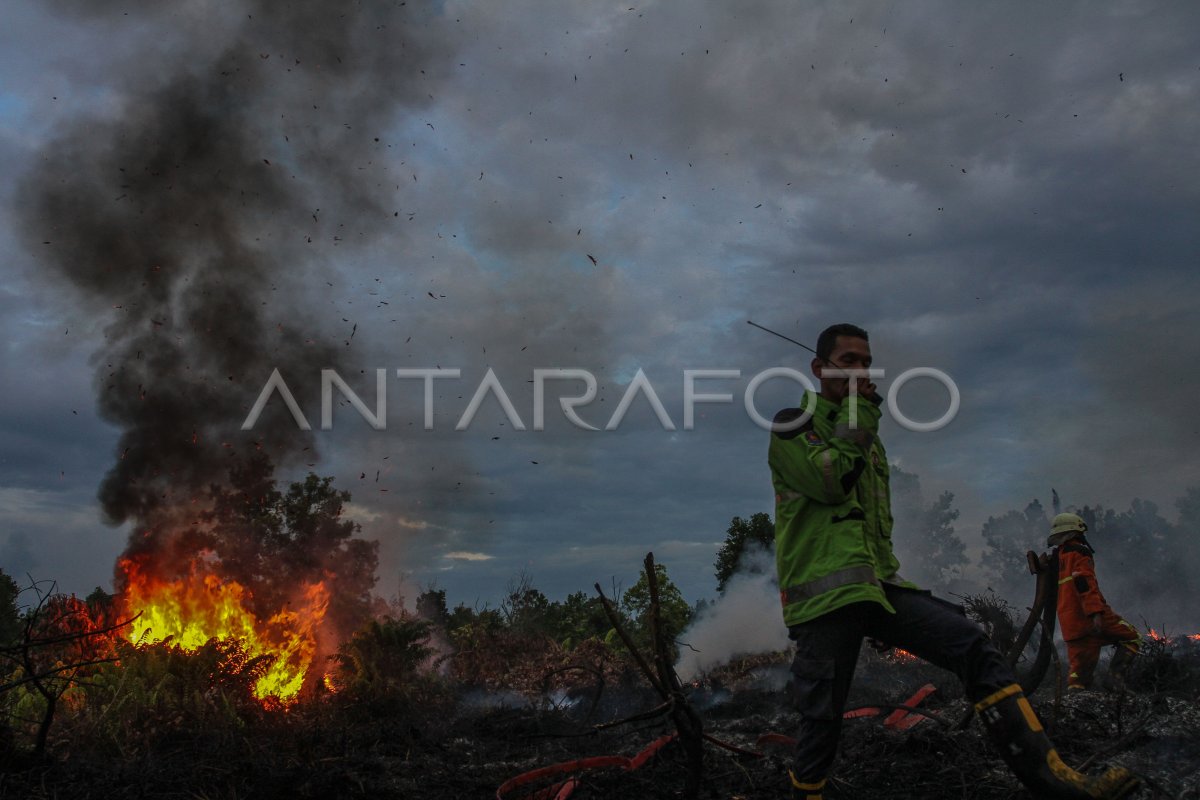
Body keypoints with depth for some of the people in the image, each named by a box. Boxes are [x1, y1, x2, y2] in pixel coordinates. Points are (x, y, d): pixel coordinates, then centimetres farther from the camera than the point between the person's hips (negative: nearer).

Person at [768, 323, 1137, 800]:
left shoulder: (865, 434, 24)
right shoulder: (793, 424, 2)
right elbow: (829, 481, -16)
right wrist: (856, 416, -7)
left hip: (878, 584, 6)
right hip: (824, 593, -6)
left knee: (972, 645, -12)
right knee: (822, 716, -6)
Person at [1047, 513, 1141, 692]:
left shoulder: (1055, 558, 22)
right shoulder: (1079, 552, -3)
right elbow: (1085, 583, -17)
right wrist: (1096, 612, -25)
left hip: (1069, 624, 7)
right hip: (1090, 616, -7)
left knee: (1079, 666, 8)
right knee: (1132, 638, 5)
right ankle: (1115, 676, -9)